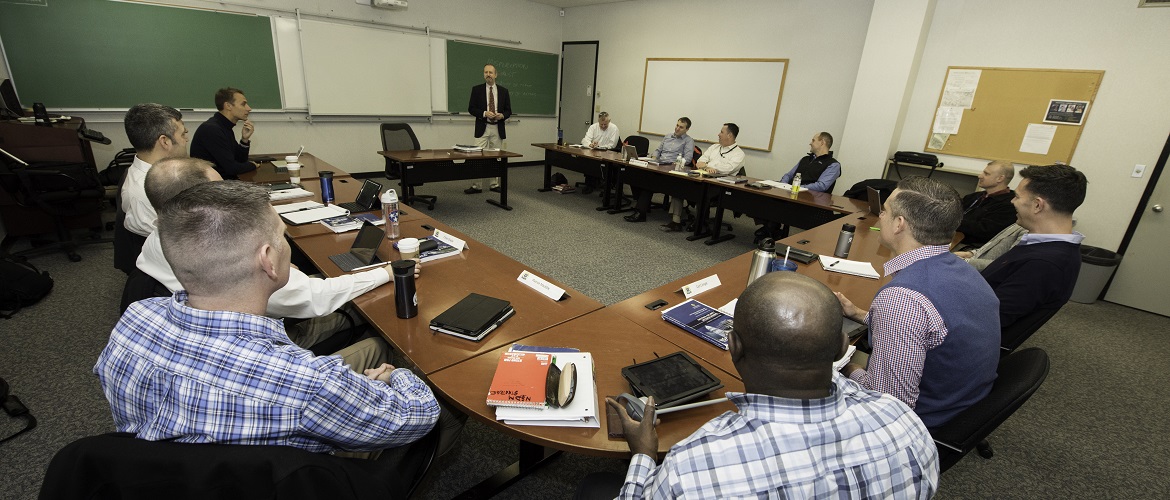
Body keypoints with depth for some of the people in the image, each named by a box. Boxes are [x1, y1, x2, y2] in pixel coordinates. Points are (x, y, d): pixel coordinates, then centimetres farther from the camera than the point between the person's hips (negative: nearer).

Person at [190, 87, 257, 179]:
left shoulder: (225, 127, 11)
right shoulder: (211, 129, -17)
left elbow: (240, 161, 12)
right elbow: (232, 168, -21)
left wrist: (245, 140, -2)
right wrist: (252, 165, -2)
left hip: (226, 181, 8)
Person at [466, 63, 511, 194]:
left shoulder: (503, 91, 8)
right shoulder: (477, 89, 3)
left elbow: (508, 110, 9)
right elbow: (471, 108, 0)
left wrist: (502, 115, -12)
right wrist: (484, 113, -16)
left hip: (498, 129, 2)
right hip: (482, 128, -2)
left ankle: (495, 184, 16)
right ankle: (477, 186, -2)